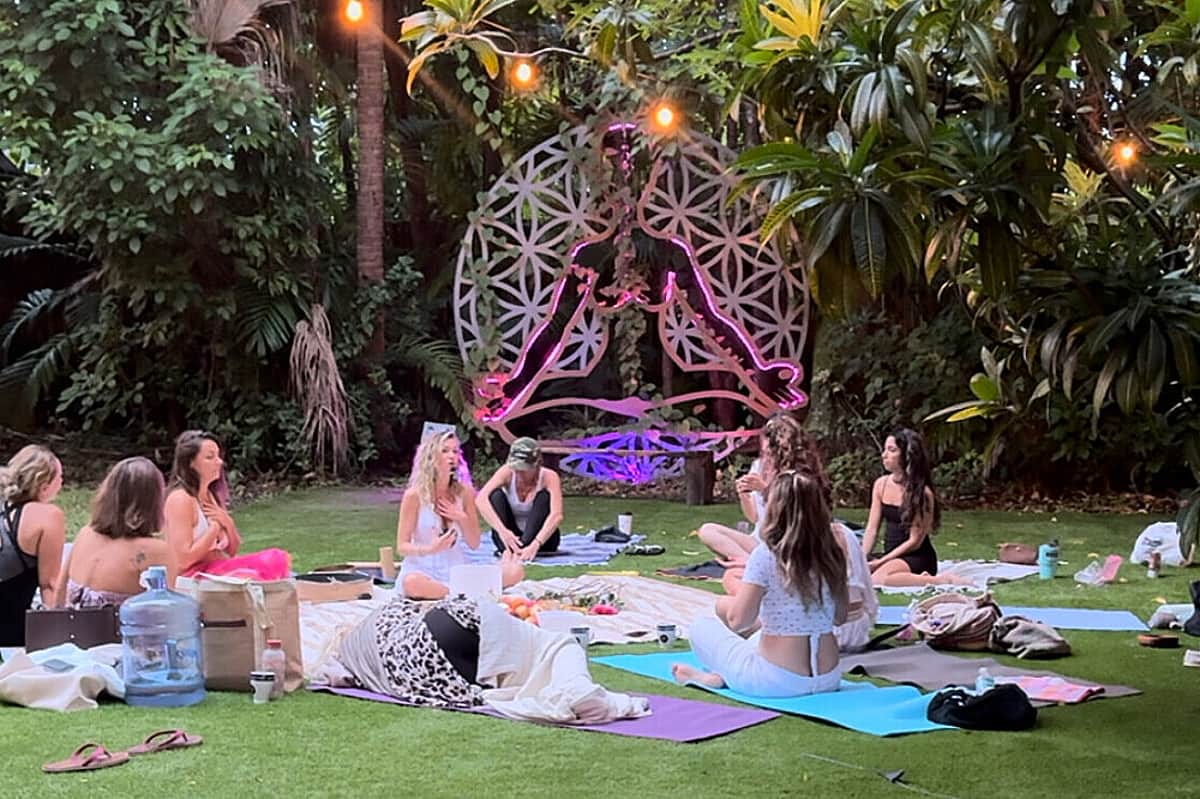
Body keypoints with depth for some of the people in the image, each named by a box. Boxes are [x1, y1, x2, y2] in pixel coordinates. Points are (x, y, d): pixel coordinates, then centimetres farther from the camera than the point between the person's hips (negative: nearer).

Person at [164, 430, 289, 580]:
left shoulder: (212, 495, 16)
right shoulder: (180, 499, -10)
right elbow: (183, 560, -18)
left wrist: (227, 523, 0)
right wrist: (216, 526, -10)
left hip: (220, 567, 9)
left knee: (277, 558, -14)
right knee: (251, 578, -32)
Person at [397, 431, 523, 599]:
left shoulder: (464, 492, 4)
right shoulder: (414, 495, -6)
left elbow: (474, 544, 8)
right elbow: (402, 547, -6)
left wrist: (463, 519, -10)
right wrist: (430, 549, -25)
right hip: (424, 571, -2)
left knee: (515, 571, -17)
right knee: (412, 583, -40)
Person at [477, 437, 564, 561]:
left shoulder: (549, 477, -20)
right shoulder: (507, 472, -16)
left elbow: (557, 515, -35)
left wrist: (535, 545, -49)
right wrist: (502, 530, -45)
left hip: (542, 539, -1)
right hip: (510, 536, 2)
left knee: (544, 496, -26)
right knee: (496, 494, -22)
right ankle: (506, 551, -32)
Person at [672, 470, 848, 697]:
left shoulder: (766, 555, -15)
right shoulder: (832, 555, 0)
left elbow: (738, 620, -15)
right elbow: (840, 617, 10)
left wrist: (724, 604, 5)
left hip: (778, 681, -5)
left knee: (702, 628, 17)